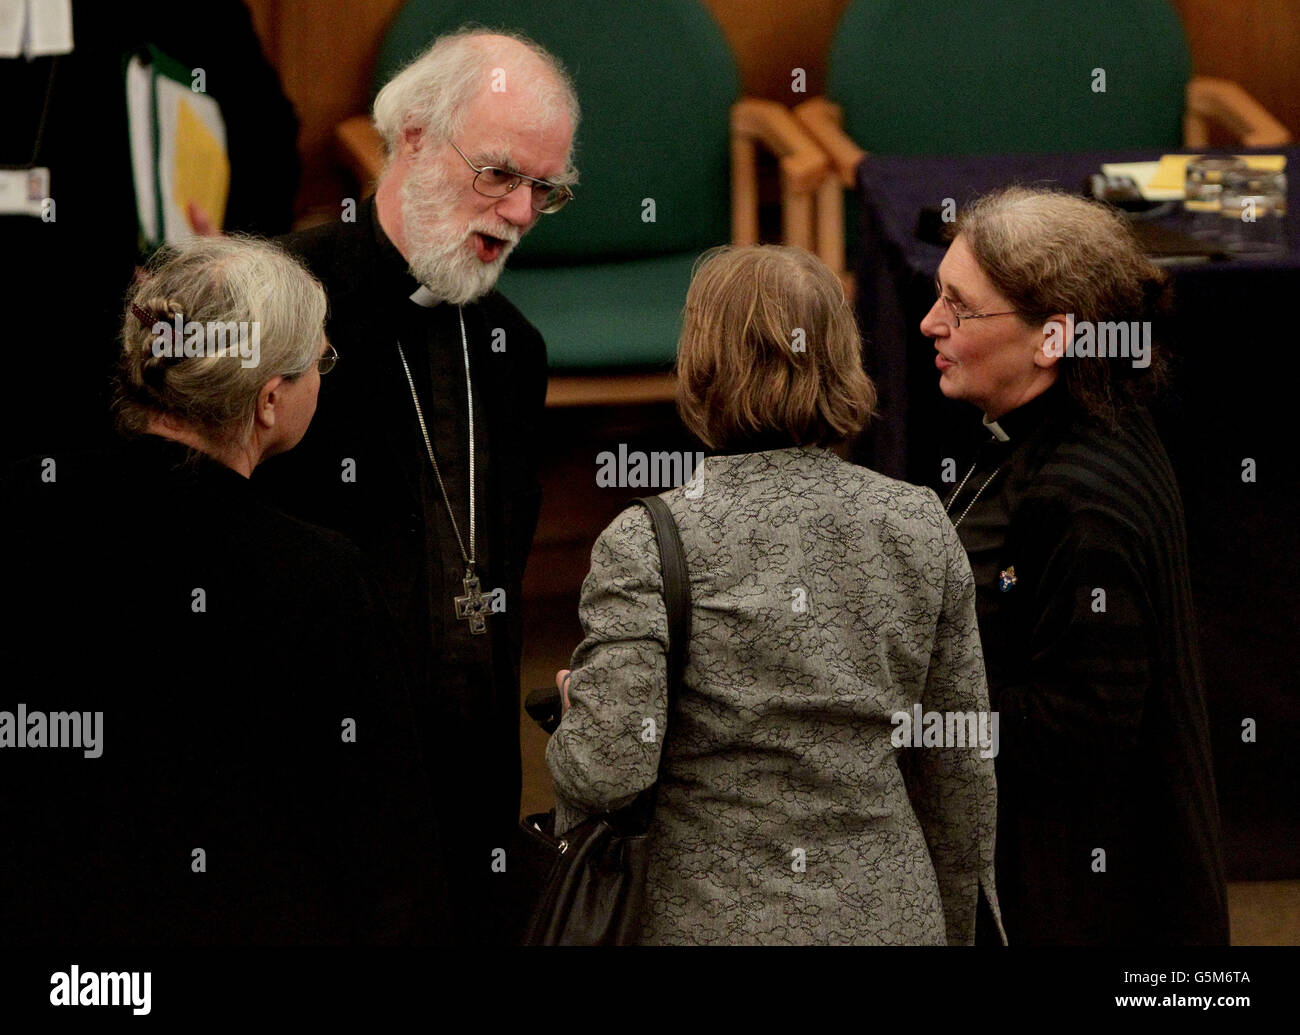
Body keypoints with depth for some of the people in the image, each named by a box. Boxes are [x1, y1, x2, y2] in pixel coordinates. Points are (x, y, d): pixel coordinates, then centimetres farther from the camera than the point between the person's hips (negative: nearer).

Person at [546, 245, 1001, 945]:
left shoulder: (644, 545, -12)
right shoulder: (922, 527, 0)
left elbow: (610, 768, -19)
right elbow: (961, 771, 5)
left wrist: (576, 712, 4)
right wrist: (953, 931, 17)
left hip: (711, 919, -3)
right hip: (889, 915, 3)